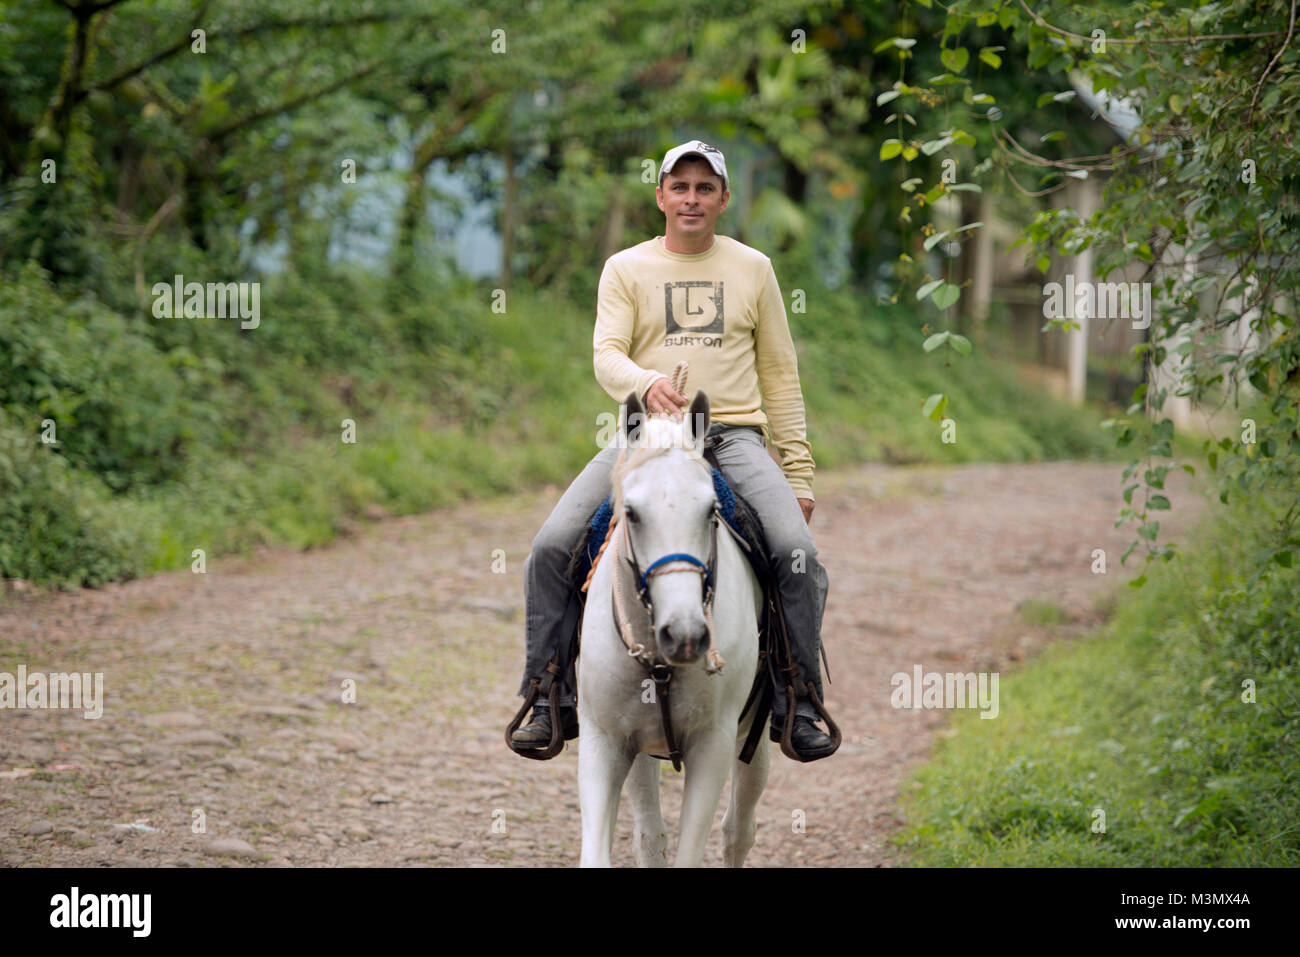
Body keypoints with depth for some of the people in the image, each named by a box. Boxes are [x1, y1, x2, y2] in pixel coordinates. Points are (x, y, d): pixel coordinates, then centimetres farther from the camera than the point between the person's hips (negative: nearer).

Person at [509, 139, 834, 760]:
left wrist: (797, 473, 9)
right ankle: (550, 699, -3)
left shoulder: (753, 269, 14)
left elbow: (779, 375, 15)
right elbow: (607, 354, -3)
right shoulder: (626, 270, 10)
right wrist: (645, 383, -27)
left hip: (734, 434, 0)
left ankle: (796, 706, -9)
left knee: (796, 551, -24)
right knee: (551, 547, -17)